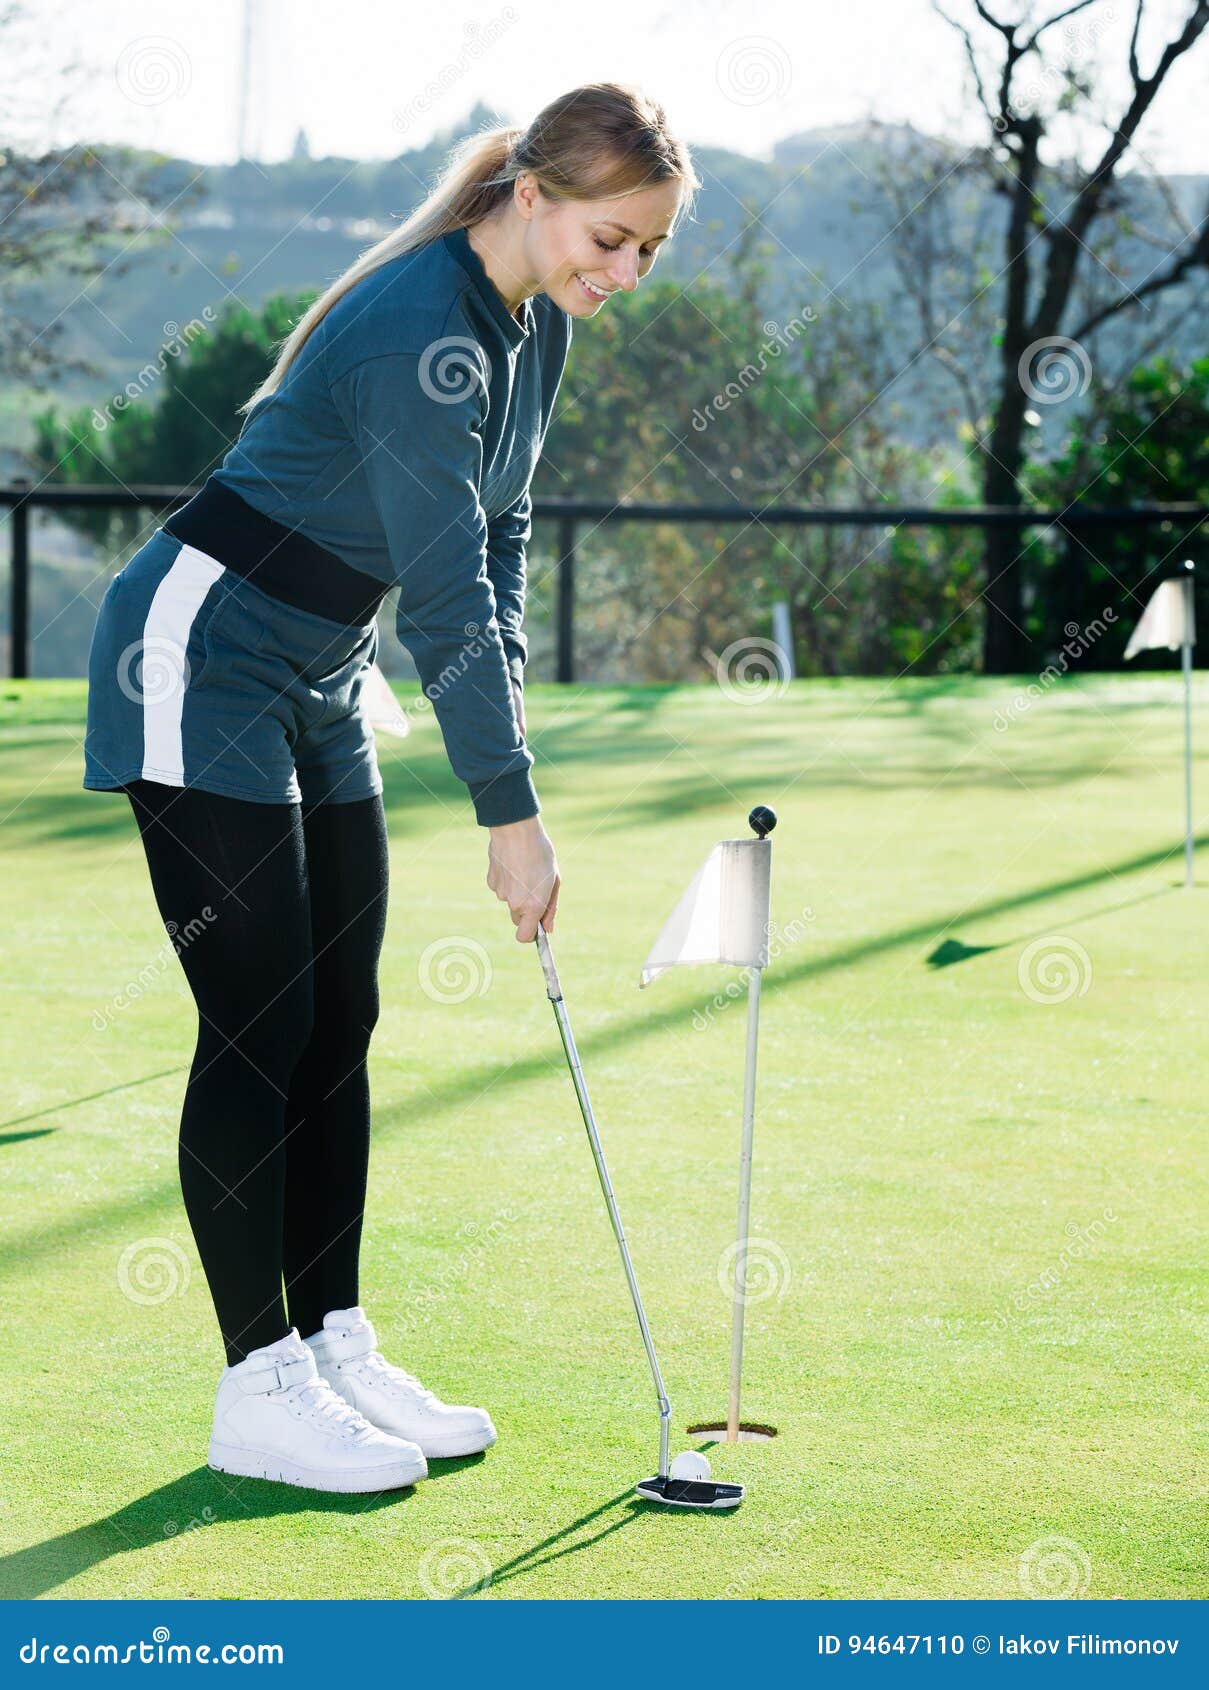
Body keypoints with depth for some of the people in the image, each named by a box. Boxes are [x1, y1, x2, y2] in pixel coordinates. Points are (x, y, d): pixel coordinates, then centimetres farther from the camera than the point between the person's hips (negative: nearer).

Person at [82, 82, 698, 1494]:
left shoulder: (537, 328, 3)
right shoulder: (421, 332, -26)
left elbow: (496, 541, 12)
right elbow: (444, 595, -27)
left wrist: (502, 690, -2)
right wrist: (509, 810, -25)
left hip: (318, 684, 9)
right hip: (201, 662, -9)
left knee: (340, 1018, 8)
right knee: (258, 1021, -8)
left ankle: (335, 1350, 15)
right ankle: (256, 1390, -1)